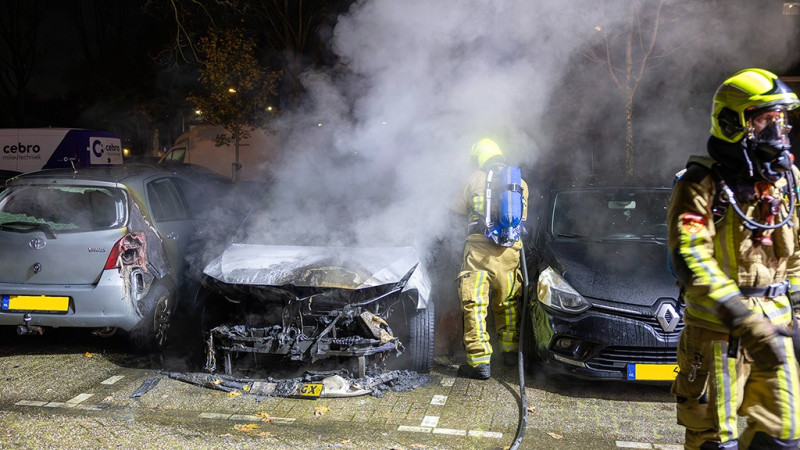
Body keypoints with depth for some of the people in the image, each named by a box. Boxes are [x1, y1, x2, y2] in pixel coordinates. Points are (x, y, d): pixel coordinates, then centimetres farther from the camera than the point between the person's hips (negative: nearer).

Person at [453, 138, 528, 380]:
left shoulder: (475, 179, 5)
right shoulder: (520, 182, 16)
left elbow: (459, 209, 15)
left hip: (480, 246, -4)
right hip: (511, 250, 4)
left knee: (474, 304, -3)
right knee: (508, 302, 18)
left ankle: (480, 361, -7)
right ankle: (510, 350, 25)